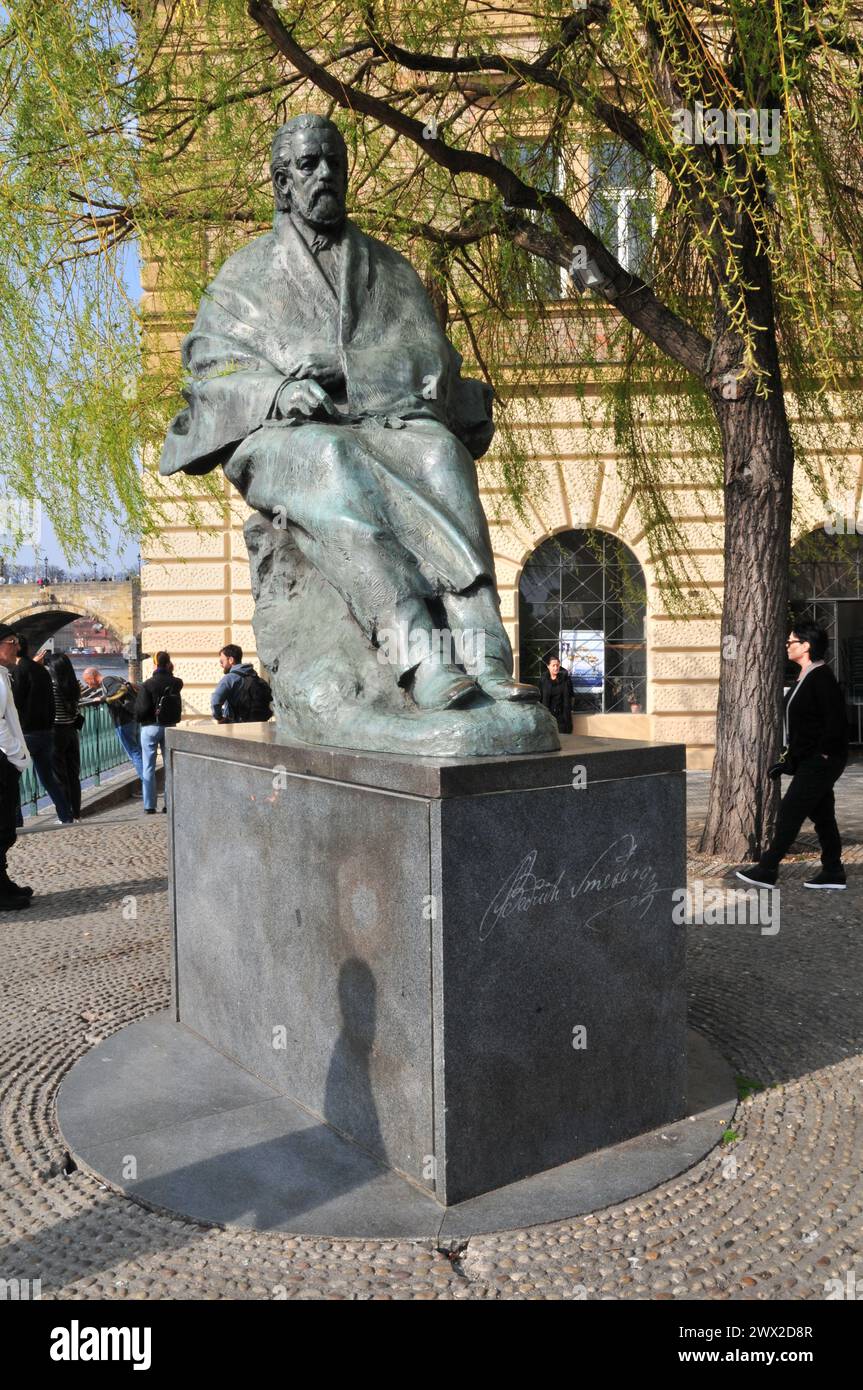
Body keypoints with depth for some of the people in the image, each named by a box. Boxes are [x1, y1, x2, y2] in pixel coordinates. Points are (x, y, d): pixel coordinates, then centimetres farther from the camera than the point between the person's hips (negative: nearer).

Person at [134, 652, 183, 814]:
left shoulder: (148, 685, -14)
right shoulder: (175, 683, -4)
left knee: (149, 768, 4)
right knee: (170, 766, 10)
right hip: (170, 726, 3)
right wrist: (170, 673, 12)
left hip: (150, 728, -3)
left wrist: (138, 719, 4)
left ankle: (149, 805, 4)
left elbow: (141, 709, -15)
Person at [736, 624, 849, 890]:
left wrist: (824, 755, -17)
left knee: (790, 810, -8)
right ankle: (833, 873, 19)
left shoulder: (821, 678, -16)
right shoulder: (804, 678, 14)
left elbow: (836, 721, -21)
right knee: (822, 814, 12)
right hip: (807, 761, 10)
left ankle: (767, 870, -3)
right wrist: (787, 758, 16)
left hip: (821, 762, -10)